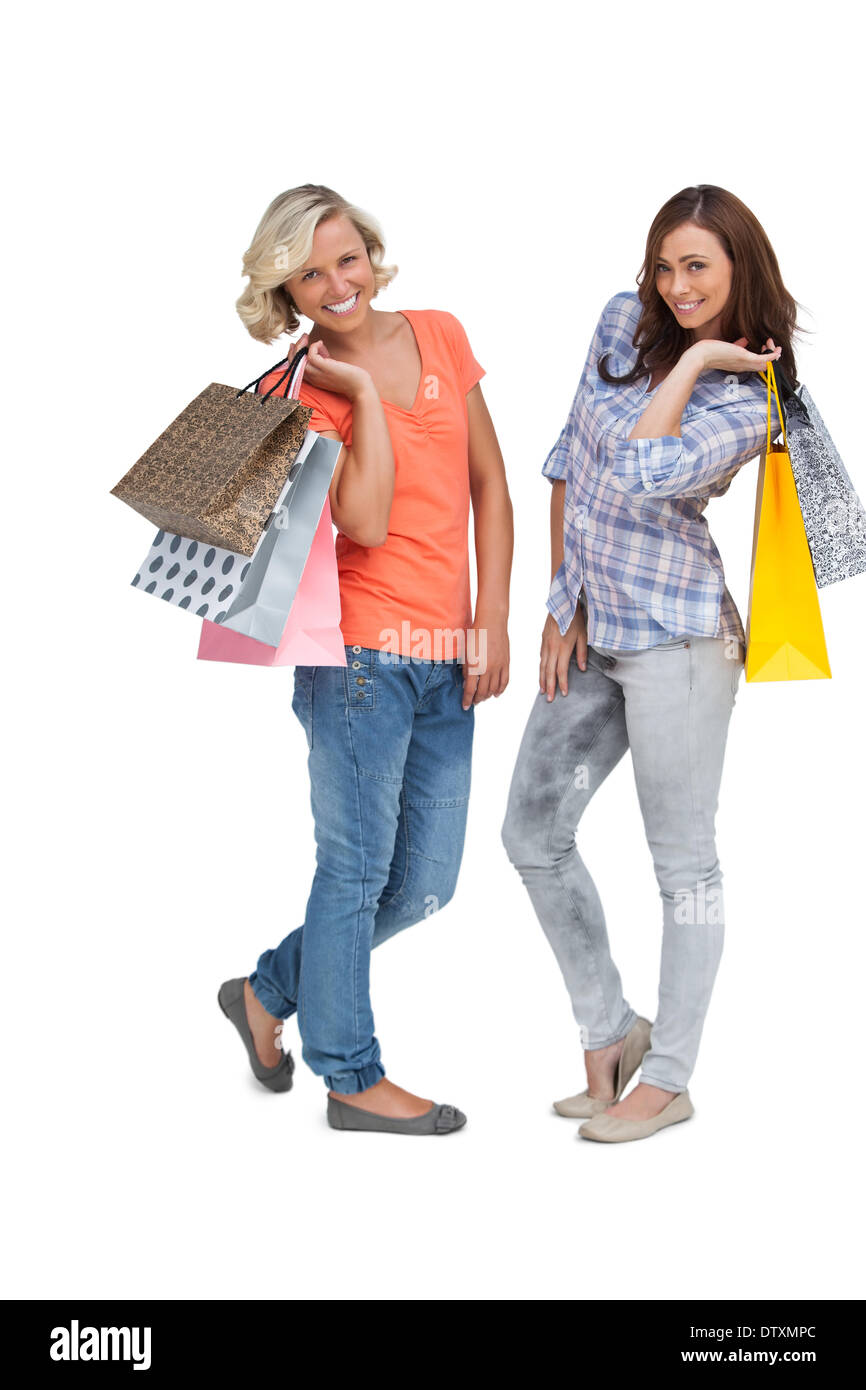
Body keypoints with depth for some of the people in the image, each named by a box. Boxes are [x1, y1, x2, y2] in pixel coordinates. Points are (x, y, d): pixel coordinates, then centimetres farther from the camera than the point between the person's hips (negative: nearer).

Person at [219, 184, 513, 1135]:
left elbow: (489, 487, 11)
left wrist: (491, 620, 3)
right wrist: (365, 393, -13)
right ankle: (352, 1078, 23)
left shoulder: (440, 336, 9)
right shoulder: (299, 390, -5)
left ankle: (268, 992, 33)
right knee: (358, 868, 5)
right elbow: (368, 524, -18)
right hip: (362, 651, -6)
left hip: (449, 658, 6)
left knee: (424, 885, 13)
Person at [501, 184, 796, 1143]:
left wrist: (696, 359, -15)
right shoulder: (622, 323, 6)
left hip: (674, 639, -7)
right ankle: (610, 1031, 27)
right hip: (590, 631, 7)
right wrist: (562, 603, 8)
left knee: (682, 862, 3)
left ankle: (668, 1078, 16)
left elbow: (640, 472, -26)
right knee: (533, 834, 12)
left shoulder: (749, 401, -10)